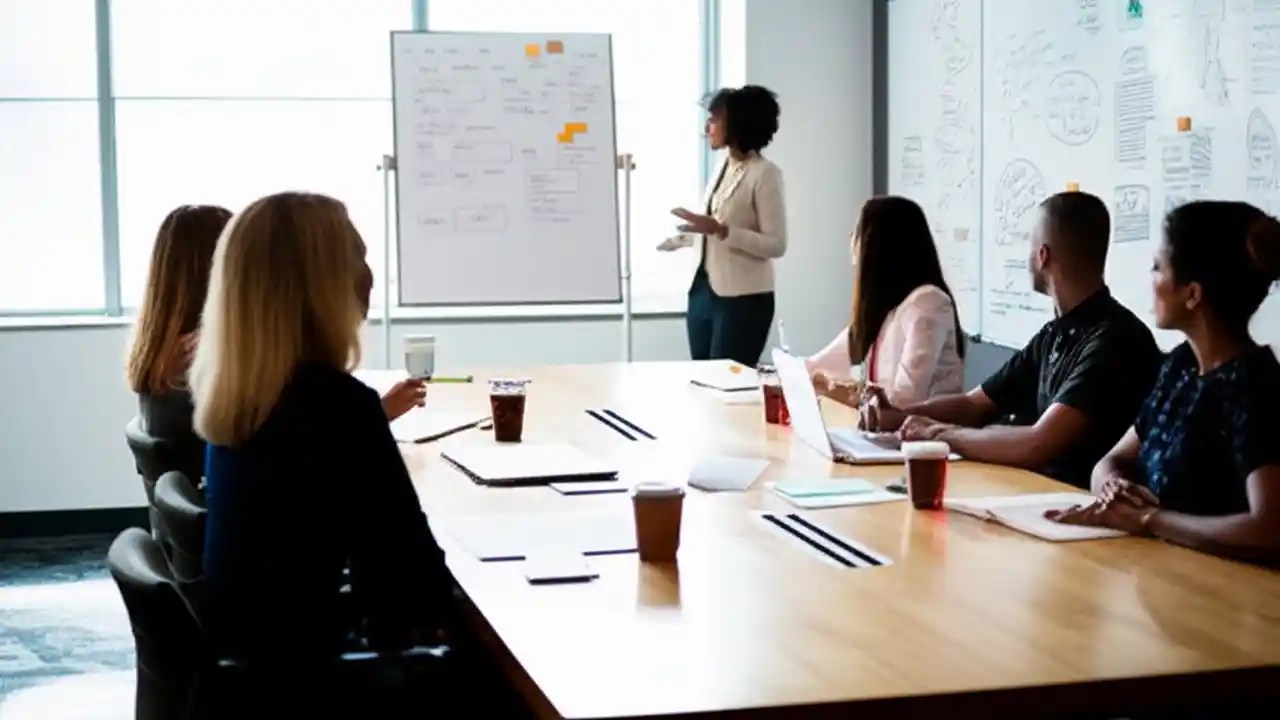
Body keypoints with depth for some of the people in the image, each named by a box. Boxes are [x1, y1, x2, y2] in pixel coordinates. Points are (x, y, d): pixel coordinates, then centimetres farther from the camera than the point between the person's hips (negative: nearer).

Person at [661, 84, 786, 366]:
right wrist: (675, 239, 27)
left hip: (742, 299, -7)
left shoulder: (764, 174, -12)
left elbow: (776, 245, -16)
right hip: (704, 291, 7)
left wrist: (719, 230, -24)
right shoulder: (723, 167, 10)